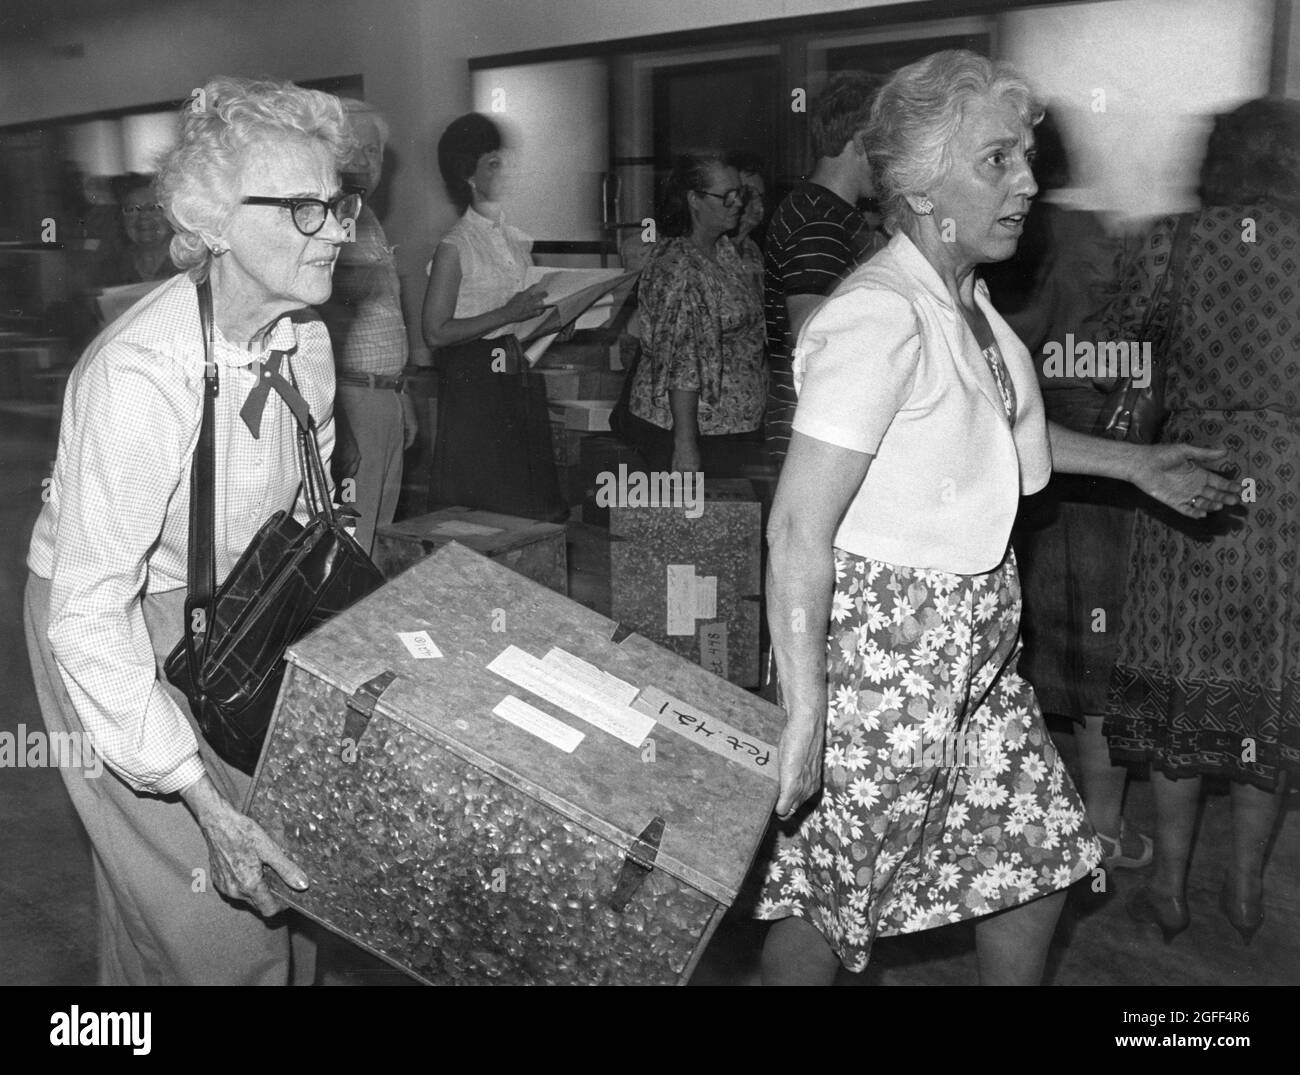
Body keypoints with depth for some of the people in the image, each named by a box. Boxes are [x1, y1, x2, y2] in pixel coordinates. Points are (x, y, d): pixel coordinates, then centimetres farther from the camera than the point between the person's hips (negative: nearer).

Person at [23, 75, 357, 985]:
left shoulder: (307, 342, -10)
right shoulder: (138, 373, -32)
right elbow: (89, 612, -30)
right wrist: (203, 801, -29)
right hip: (108, 630, -6)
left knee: (286, 872, 11)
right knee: (208, 913, 1)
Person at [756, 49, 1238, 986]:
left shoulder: (966, 300, 6)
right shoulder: (879, 317, -23)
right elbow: (798, 530, -27)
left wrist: (1135, 462, 26)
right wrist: (805, 715, -28)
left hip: (975, 651, 9)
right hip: (881, 647, -9)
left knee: (1038, 855, 18)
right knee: (821, 891, 9)